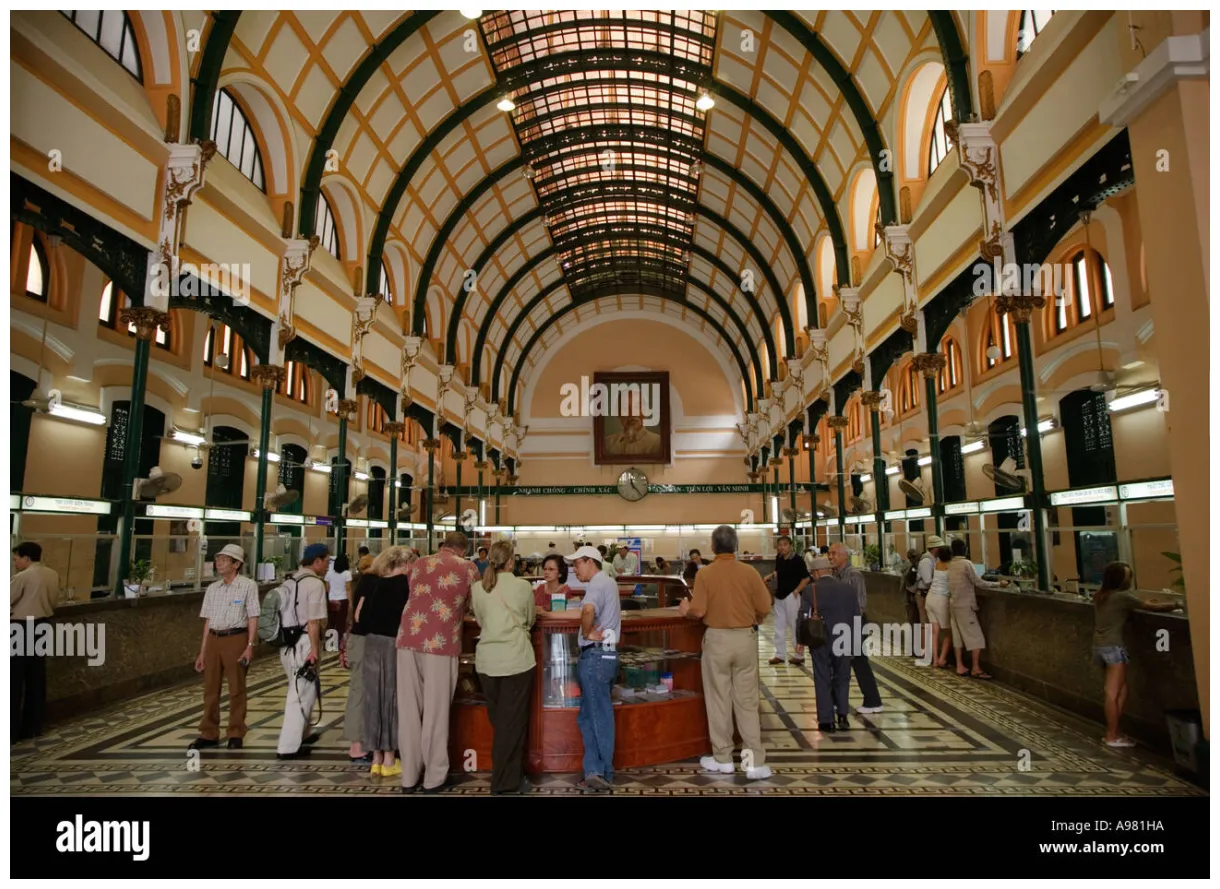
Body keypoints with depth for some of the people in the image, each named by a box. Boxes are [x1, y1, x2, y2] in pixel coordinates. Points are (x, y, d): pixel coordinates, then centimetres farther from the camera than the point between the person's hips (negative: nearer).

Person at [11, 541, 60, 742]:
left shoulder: (23, 577, -15)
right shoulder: (53, 575, 6)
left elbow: (8, 600, -11)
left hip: (22, 629, -7)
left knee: (14, 681, 1)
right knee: (36, 678, 13)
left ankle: (11, 731, 5)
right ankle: (33, 727, 20)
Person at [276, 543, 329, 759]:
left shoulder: (289, 582, 13)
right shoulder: (315, 583, -14)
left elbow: (284, 613, 16)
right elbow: (313, 621, -19)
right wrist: (315, 649, -17)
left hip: (287, 643, 9)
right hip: (303, 644, -9)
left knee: (299, 691, 22)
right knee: (302, 694, -1)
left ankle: (299, 735, 35)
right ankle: (288, 747, 3)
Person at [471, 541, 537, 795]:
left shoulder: (477, 588, 1)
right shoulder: (523, 586, -5)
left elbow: (480, 621, 11)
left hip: (487, 660, 3)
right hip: (517, 659, -3)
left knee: (497, 720, 16)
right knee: (513, 721, 7)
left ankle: (501, 775, 27)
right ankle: (507, 781, 14)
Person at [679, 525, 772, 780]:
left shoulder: (704, 574, -10)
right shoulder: (750, 572, -6)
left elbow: (698, 611, -14)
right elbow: (765, 608, -3)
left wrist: (685, 610, 8)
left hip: (717, 639, -1)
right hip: (746, 638, 2)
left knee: (719, 699, 11)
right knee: (747, 700, 9)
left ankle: (722, 758, 21)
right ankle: (754, 761, 9)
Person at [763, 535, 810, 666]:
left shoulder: (797, 560, -13)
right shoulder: (779, 558, 7)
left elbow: (806, 578, -12)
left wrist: (796, 591, -17)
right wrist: (769, 576, 5)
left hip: (791, 596, -7)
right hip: (779, 596, 7)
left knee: (795, 625, 0)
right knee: (779, 626, 13)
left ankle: (799, 655, 14)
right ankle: (780, 654, 23)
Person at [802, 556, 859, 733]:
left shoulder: (810, 590, -9)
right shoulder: (848, 589, -1)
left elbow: (803, 617, -7)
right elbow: (857, 616, 3)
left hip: (820, 641, -2)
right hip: (844, 642, 2)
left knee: (823, 680, 8)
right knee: (842, 678, 18)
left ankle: (826, 720, 12)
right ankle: (842, 715, 14)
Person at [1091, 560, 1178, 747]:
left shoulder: (1100, 596, 12)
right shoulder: (1122, 596, -11)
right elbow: (1154, 607, -6)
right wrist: (1176, 605, 8)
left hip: (1099, 646, 8)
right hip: (1113, 647, -8)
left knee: (1121, 690, 14)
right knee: (1113, 693, -3)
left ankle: (1113, 732, 16)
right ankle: (1112, 737, 2)